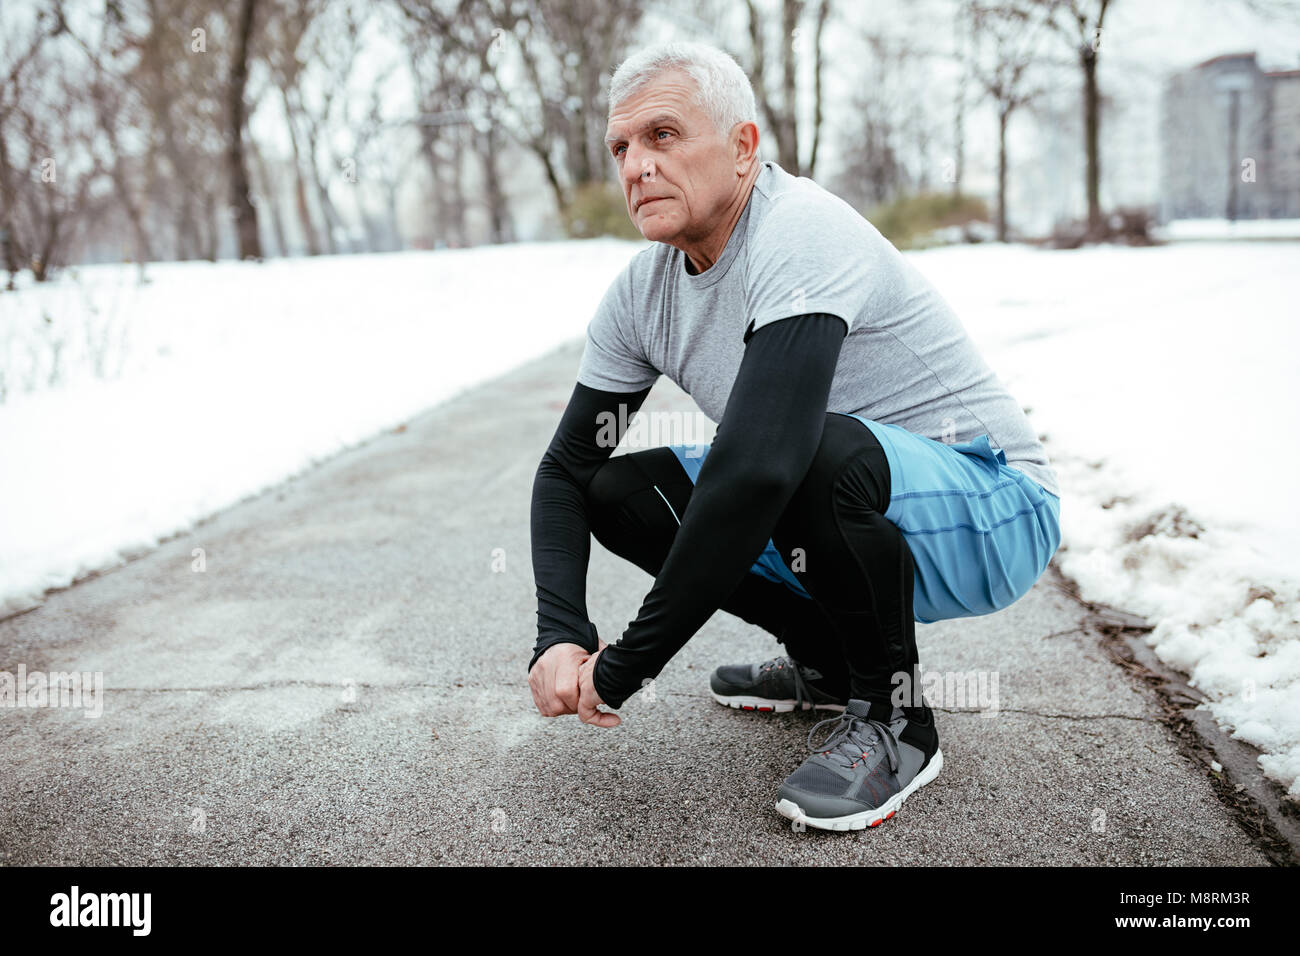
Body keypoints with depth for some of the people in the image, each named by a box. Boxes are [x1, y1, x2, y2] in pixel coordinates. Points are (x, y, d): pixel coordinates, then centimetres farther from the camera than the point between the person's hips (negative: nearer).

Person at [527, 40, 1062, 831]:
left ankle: (893, 718, -10)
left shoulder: (801, 235, -26)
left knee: (819, 454, -37)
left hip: (991, 515, -7)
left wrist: (623, 668, -31)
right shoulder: (642, 292, -2)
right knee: (618, 491, -2)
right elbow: (566, 469, 2)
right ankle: (830, 663, 12)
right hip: (860, 526, 7)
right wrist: (561, 637, -16)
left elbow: (758, 468, -39)